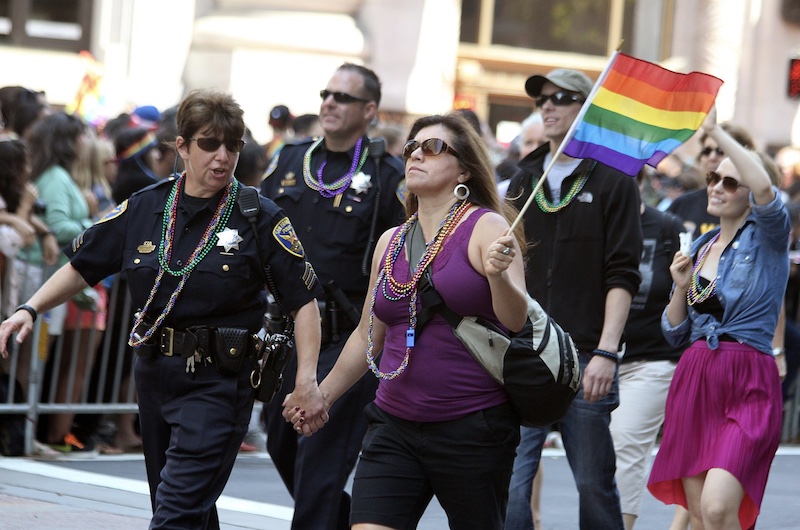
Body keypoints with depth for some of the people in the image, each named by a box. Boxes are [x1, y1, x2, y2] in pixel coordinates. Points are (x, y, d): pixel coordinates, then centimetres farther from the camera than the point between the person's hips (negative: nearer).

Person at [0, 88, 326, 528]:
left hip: (219, 381, -5)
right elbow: (81, 268, 12)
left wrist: (307, 380, -14)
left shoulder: (260, 219, -6)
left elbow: (304, 300, -5)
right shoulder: (144, 209, 4)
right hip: (154, 372, 5)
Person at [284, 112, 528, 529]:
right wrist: (323, 395, 28)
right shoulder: (391, 241, 14)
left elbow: (517, 321, -14)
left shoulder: (485, 228, -4)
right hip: (396, 427, 5)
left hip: (473, 429, -5)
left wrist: (498, 275, -33)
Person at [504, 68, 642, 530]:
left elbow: (622, 276, -5)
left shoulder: (613, 181, 1)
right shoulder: (524, 181, 14)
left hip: (585, 358, -3)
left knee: (595, 484, 5)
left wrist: (606, 352, -15)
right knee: (510, 483, -7)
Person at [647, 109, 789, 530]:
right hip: (694, 381, 7)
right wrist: (681, 286, 0)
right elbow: (674, 332, 19)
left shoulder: (767, 236, -2)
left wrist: (715, 131, -23)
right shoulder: (700, 247, 17)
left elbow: (765, 187, -27)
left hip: (747, 387, -7)